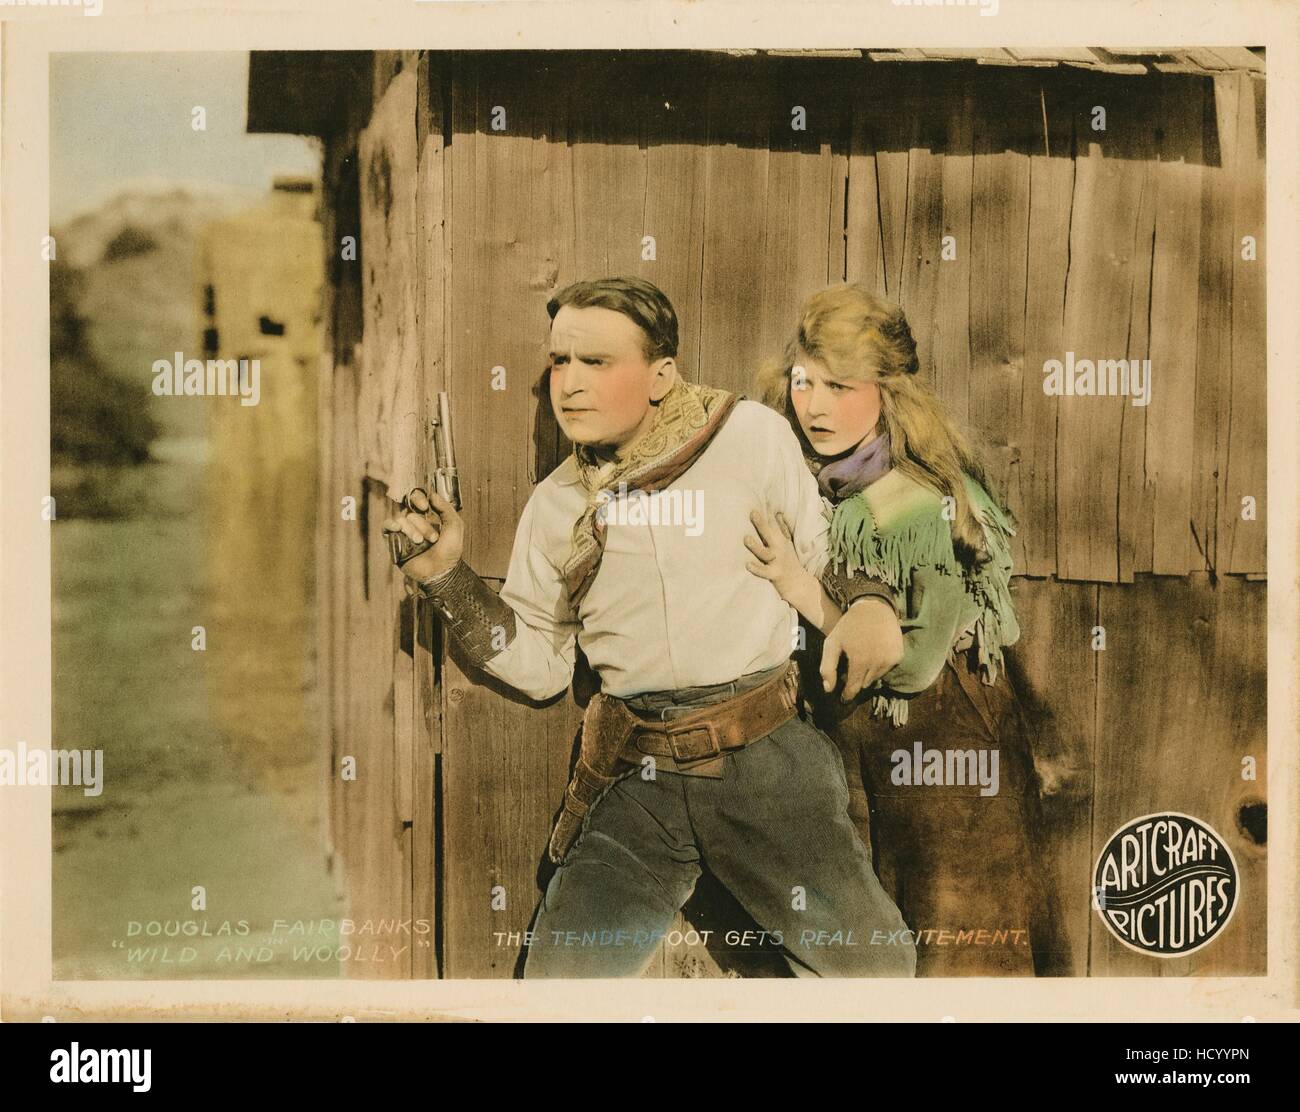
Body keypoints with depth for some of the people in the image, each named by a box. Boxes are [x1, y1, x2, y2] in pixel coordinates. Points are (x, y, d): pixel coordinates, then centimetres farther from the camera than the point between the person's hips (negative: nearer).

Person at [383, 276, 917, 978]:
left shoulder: (751, 434, -1)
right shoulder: (555, 503, 8)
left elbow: (825, 544, 11)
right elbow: (538, 663, 13)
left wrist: (867, 599, -10)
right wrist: (447, 577, 2)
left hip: (766, 761, -2)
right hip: (635, 776, 2)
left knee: (873, 965, -9)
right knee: (563, 975, -8)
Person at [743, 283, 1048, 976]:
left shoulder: (936, 503, -17)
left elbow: (914, 662, -21)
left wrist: (804, 593, -21)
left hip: (945, 762, -5)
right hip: (842, 752, 5)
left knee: (955, 954, 3)